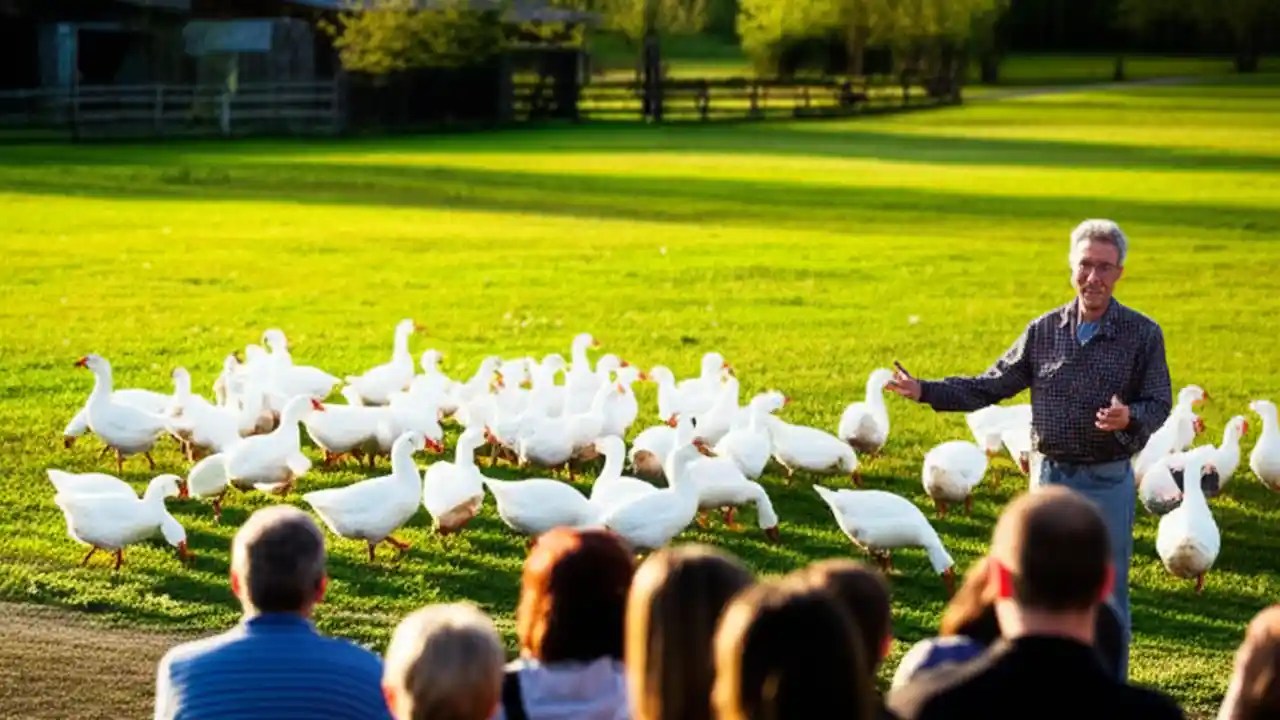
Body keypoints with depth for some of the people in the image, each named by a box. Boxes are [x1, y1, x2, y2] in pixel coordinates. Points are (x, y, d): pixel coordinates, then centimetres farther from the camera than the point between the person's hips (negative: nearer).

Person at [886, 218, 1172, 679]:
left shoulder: (1142, 334, -5)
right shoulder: (1044, 331, 3)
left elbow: (1159, 404, -6)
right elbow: (989, 387, 8)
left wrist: (1129, 417, -28)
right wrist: (925, 391, 0)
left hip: (1108, 481, -3)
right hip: (1049, 474, 3)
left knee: (1107, 595, 2)